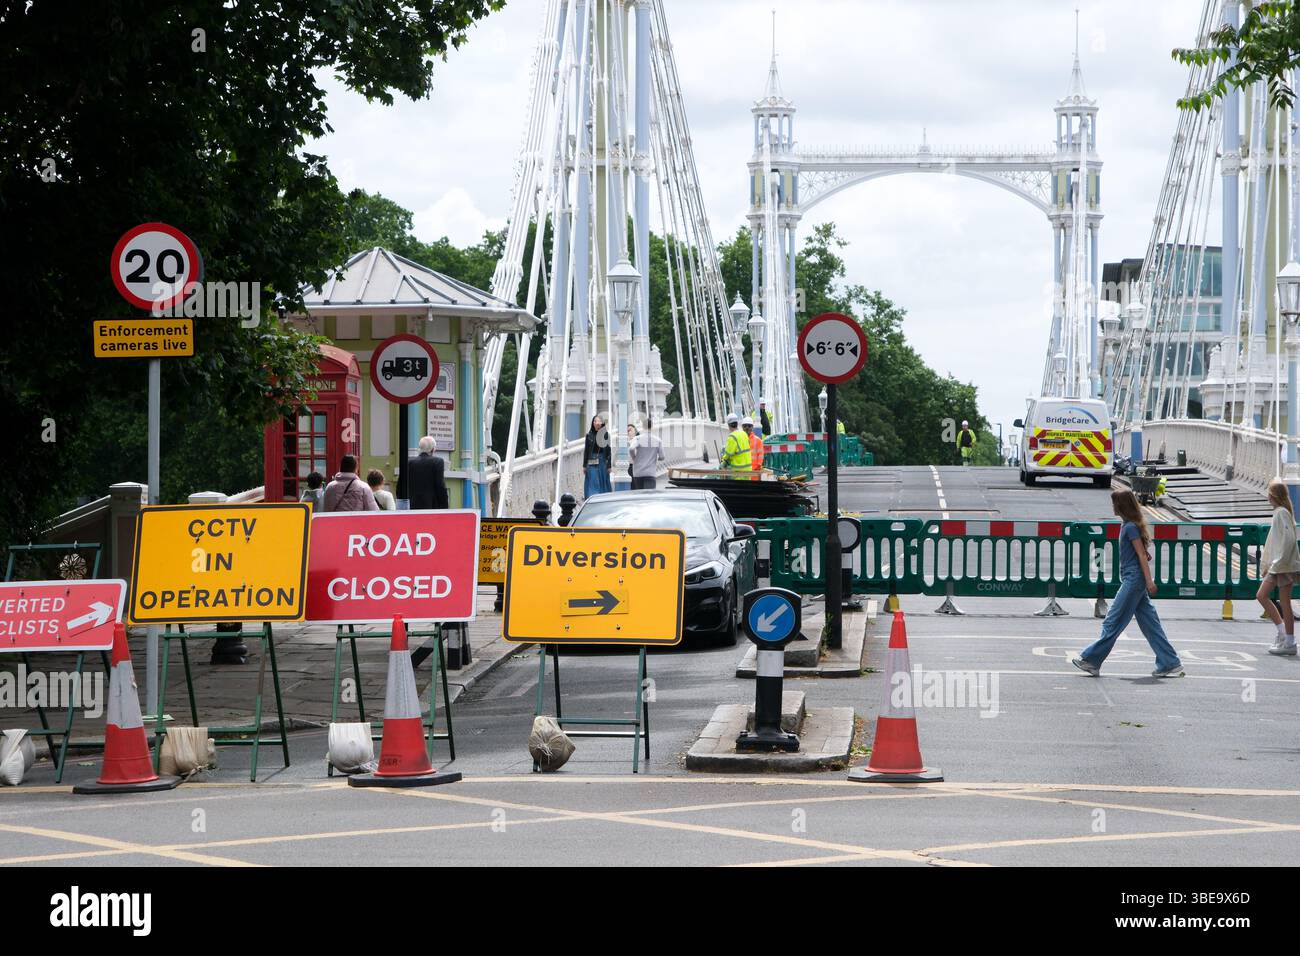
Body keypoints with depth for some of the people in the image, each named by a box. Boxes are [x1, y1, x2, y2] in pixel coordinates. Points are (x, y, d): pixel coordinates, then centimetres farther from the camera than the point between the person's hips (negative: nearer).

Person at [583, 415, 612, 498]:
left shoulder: (605, 434, 1)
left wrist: (609, 466, -4)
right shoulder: (589, 435, 4)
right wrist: (584, 465, 3)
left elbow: (608, 451, 0)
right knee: (592, 485, -3)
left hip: (602, 461, -1)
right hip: (591, 462, 1)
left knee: (603, 484, 3)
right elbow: (586, 450, 6)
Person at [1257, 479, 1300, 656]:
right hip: (1277, 565, 10)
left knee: (1284, 602, -5)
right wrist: (1267, 563, 19)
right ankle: (1282, 631, 14)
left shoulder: (1281, 513, -14)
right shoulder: (1279, 512, 14)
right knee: (1261, 595, 10)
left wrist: (1277, 563, -21)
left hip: (1285, 565, -10)